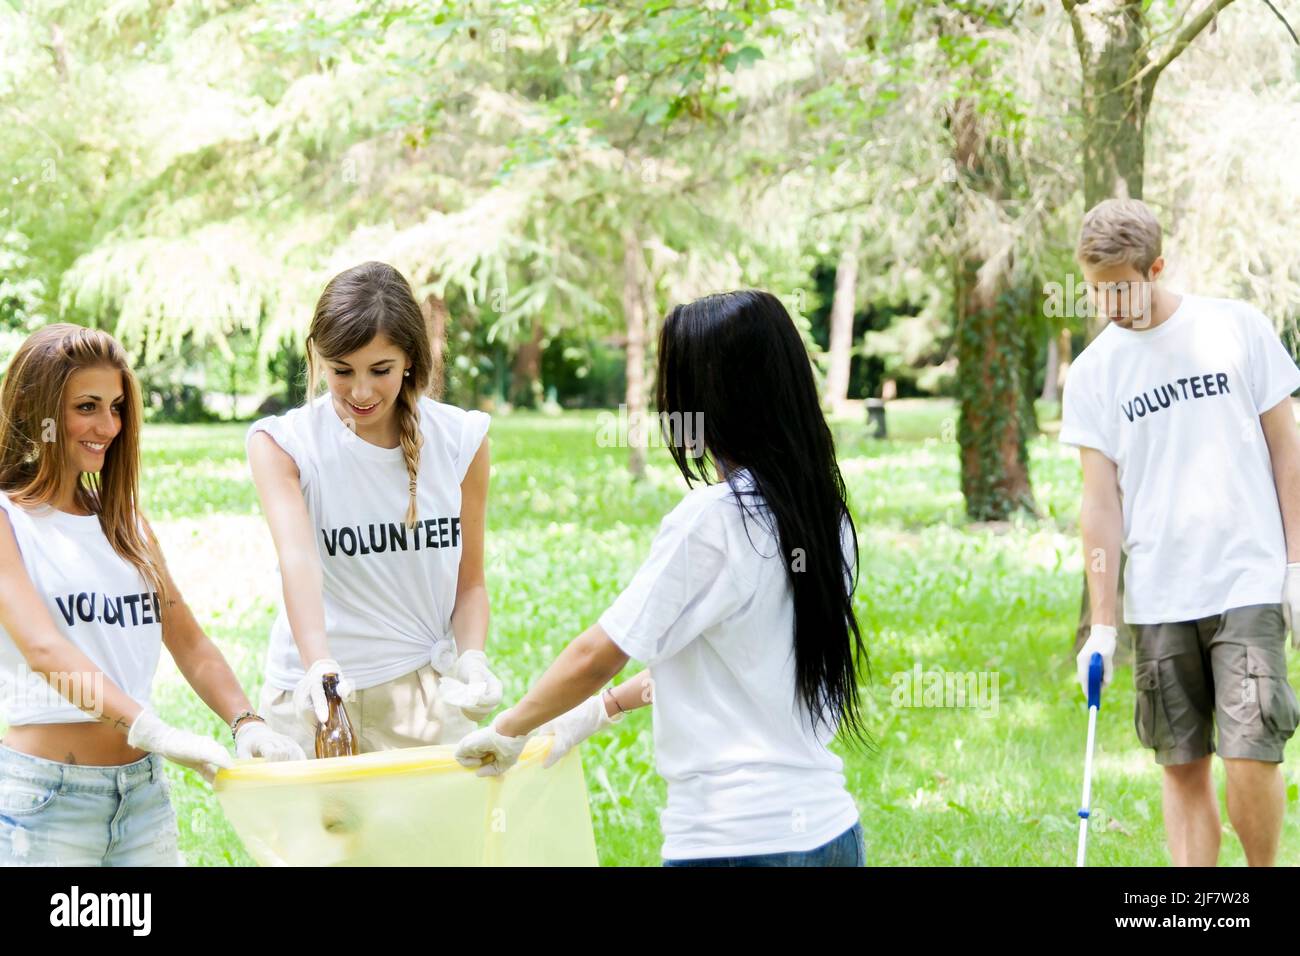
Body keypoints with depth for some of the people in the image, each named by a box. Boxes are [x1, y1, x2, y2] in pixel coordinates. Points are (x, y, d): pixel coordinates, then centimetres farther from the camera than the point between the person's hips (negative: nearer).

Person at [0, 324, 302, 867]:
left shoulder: (126, 525, 15)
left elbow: (189, 643, 11)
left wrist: (245, 721, -8)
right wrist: (152, 730, -30)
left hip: (143, 786, 6)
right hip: (45, 793, -6)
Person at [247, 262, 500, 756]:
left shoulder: (460, 440, 1)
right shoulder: (282, 443, -6)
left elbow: (470, 581, 7)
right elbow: (298, 559, -23)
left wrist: (471, 659, -12)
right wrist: (318, 665, -39)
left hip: (427, 691, 2)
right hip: (315, 695, -2)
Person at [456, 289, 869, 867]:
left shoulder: (710, 520, -15)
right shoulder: (826, 514, 6)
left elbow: (595, 656, -8)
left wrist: (507, 731, 8)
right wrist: (604, 708, 23)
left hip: (739, 842, -7)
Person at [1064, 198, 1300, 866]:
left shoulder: (1237, 328, 0)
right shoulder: (1092, 372, 3)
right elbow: (1101, 500, 2)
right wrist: (1102, 623, -1)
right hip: (1157, 601, 2)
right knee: (1181, 768, 4)